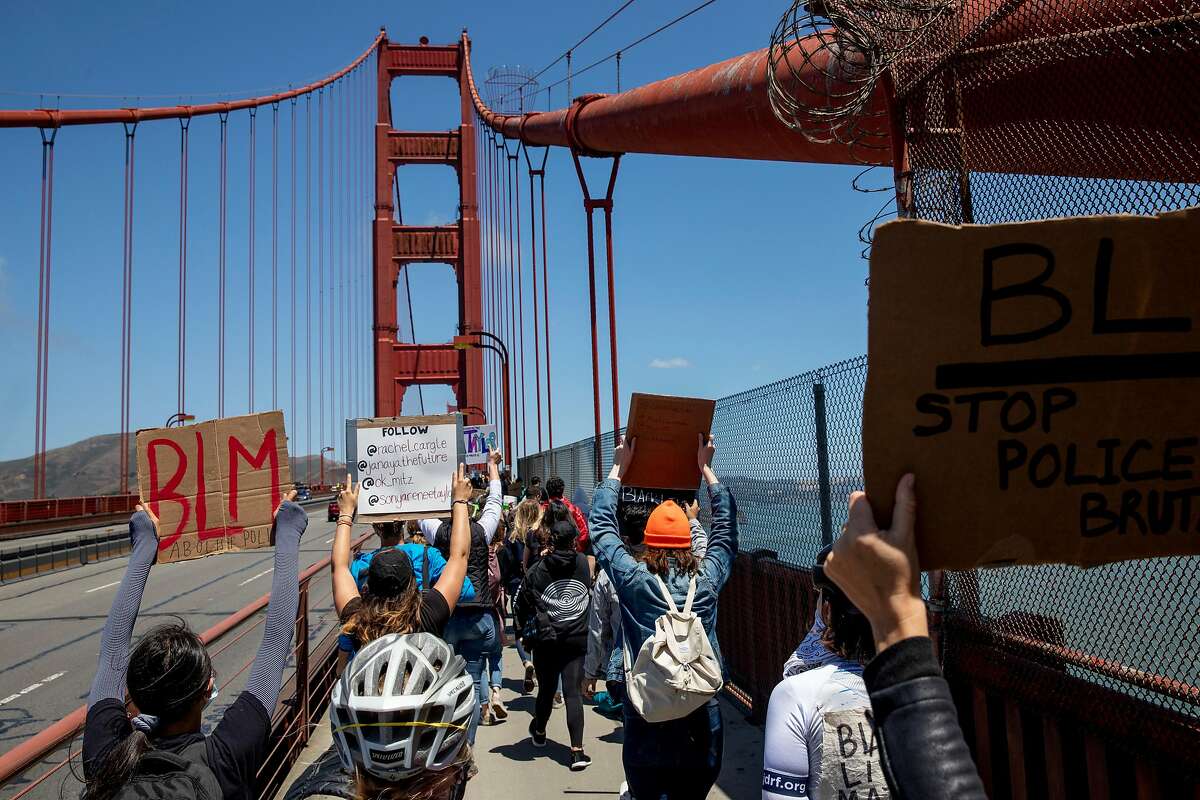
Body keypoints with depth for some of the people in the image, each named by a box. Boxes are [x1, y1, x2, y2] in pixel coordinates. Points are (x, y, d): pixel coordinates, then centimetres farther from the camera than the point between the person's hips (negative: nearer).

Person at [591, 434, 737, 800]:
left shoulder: (633, 579, -9)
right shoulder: (707, 579, -5)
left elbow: (601, 526, 4)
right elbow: (726, 528, 12)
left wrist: (618, 468, 13)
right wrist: (705, 467, 19)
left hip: (646, 726, -1)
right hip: (702, 725, 2)